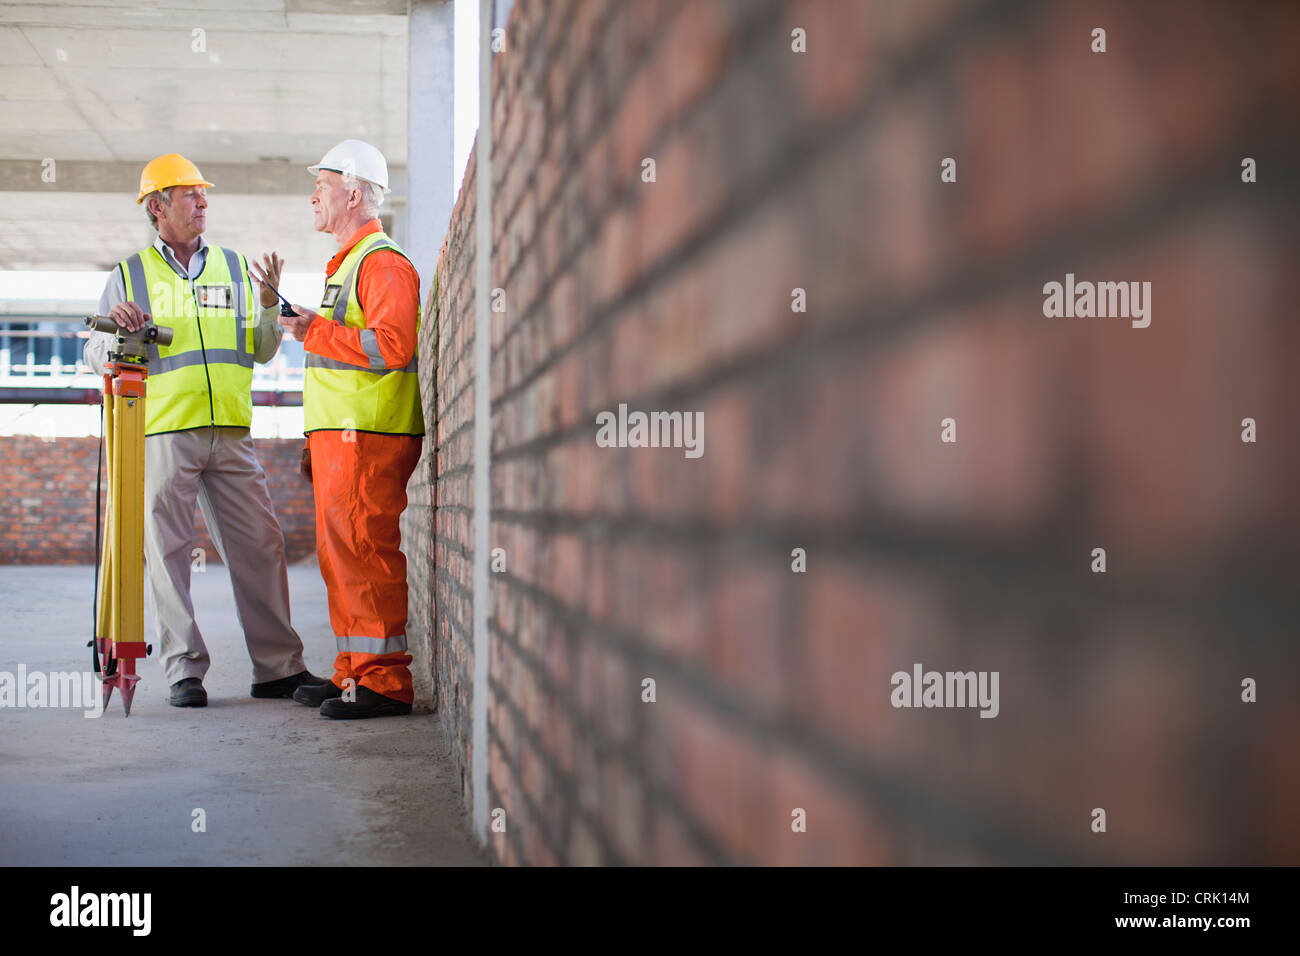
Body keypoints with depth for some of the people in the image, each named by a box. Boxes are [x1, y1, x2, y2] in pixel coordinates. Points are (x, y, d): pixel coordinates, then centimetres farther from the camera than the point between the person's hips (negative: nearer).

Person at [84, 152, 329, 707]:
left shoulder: (234, 268, 16)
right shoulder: (130, 275, 9)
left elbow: (262, 351, 15)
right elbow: (95, 357, 10)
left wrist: (269, 307, -2)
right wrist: (116, 331, -11)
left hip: (231, 436, 2)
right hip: (163, 435, -2)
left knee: (261, 546, -1)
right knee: (168, 552, -2)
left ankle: (278, 667, 6)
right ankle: (185, 670, 5)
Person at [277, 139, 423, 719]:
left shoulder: (384, 262, -10)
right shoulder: (347, 263, 24)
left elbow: (392, 345, -23)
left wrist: (316, 333, -16)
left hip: (368, 437, -10)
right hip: (338, 434, 10)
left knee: (364, 552, -11)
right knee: (338, 556, 11)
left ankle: (386, 682, -9)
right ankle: (355, 673, 17)